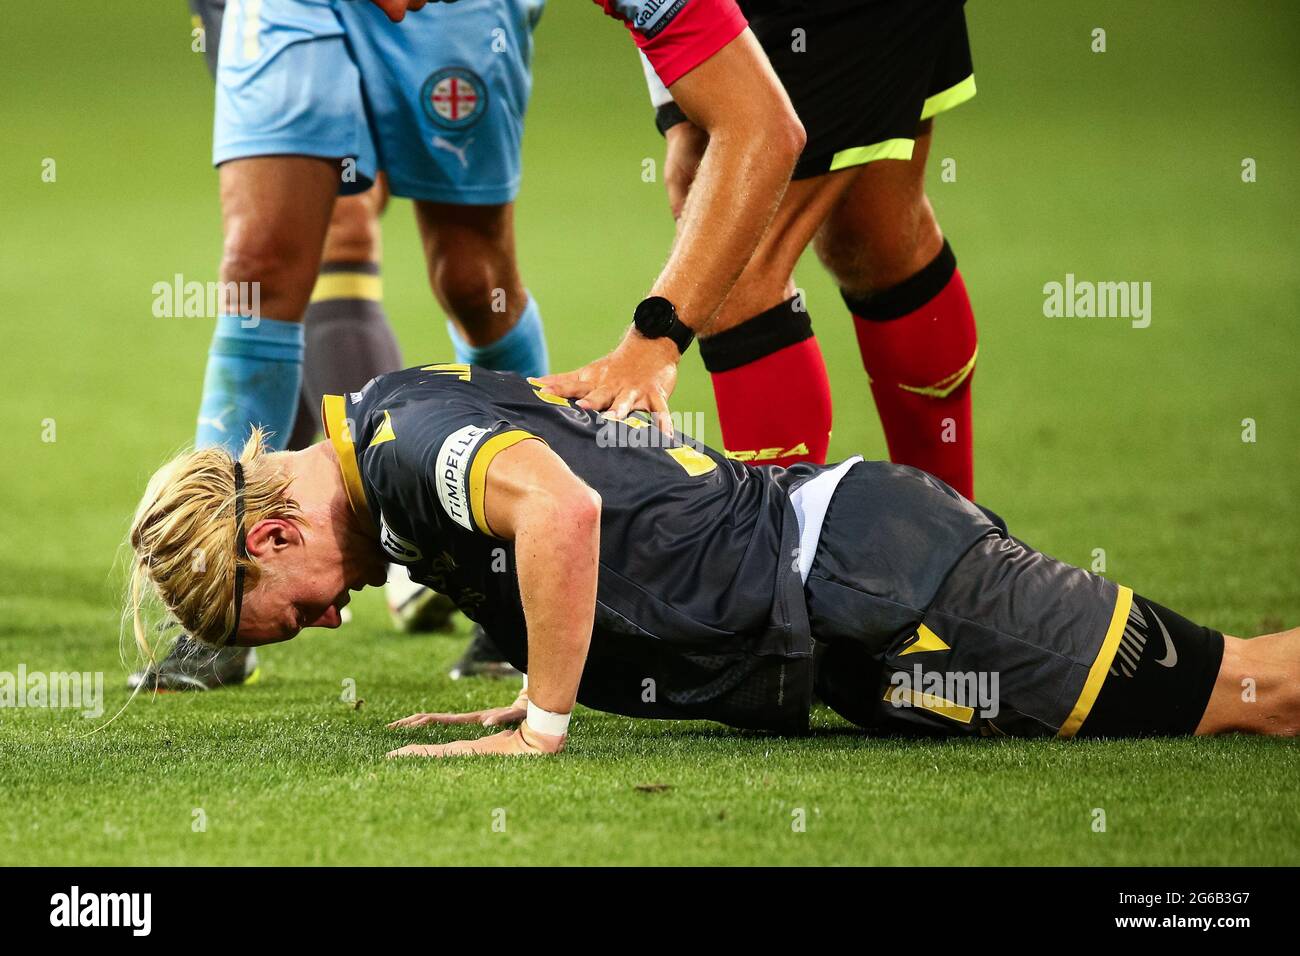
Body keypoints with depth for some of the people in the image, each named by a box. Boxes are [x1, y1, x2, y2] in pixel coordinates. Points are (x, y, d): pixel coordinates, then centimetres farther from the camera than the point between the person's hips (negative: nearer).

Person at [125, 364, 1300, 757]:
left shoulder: (404, 443, -14)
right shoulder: (400, 406, 16)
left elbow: (565, 510, -35)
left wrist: (541, 724, -25)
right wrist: (543, 690, 19)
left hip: (875, 589, -9)